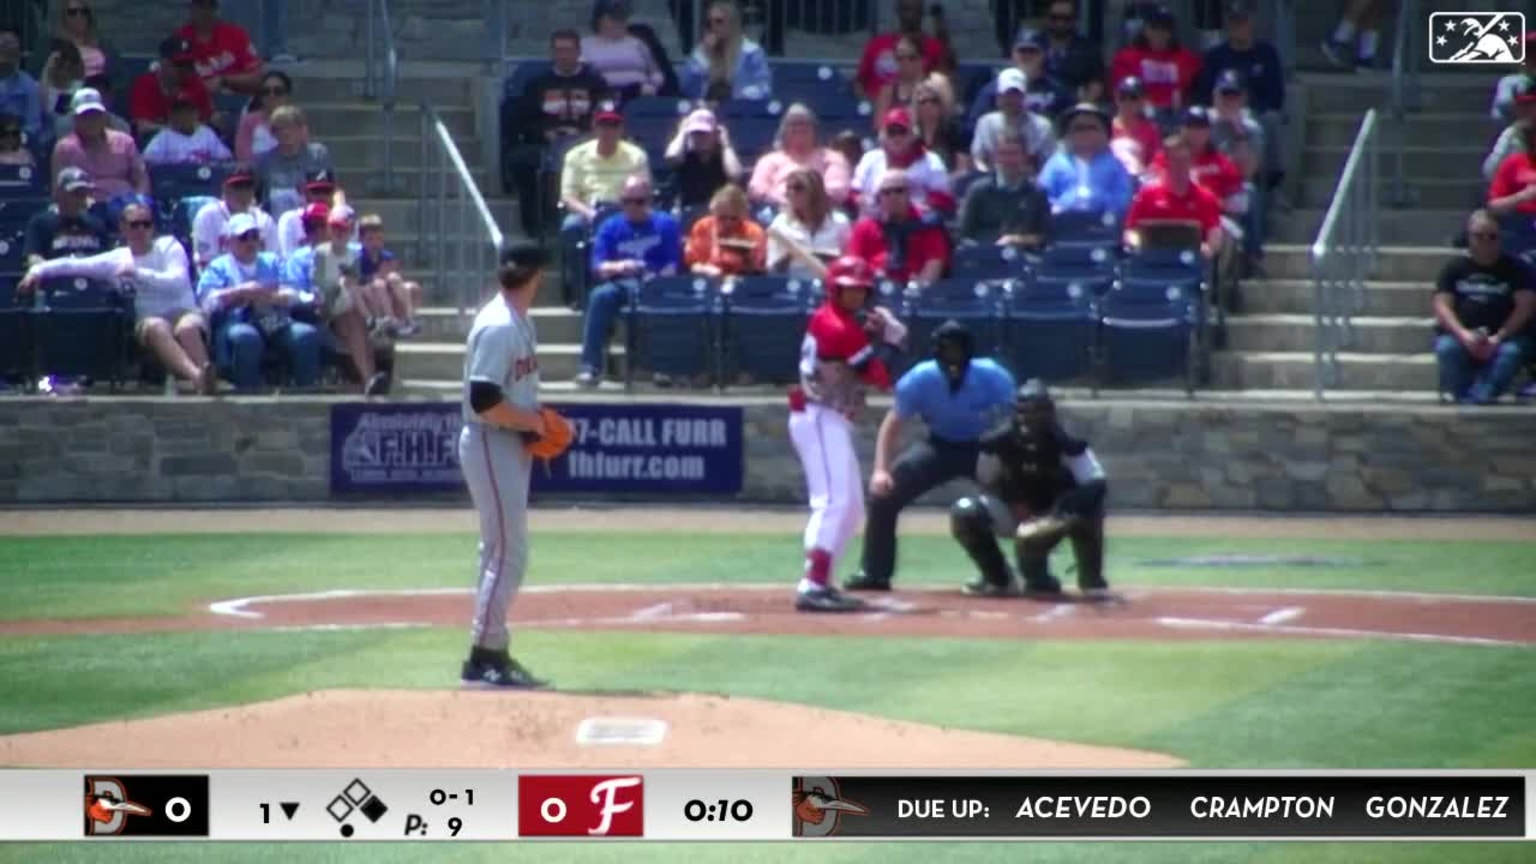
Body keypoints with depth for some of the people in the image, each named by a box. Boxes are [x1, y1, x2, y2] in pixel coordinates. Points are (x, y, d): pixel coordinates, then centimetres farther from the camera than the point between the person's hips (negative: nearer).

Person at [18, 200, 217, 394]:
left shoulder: (169, 246, 5)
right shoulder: (117, 259, 11)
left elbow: (177, 282, -11)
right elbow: (74, 265, 7)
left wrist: (137, 273, -16)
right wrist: (39, 269, -5)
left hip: (184, 312, 0)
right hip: (148, 319, 0)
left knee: (186, 328, -38)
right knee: (157, 328, -37)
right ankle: (196, 375, -61)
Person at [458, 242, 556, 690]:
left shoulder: (519, 322, 11)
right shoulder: (499, 327, -20)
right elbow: (484, 400, -26)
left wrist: (541, 422, 5)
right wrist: (533, 422, -16)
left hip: (511, 445, 10)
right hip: (491, 445, -10)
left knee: (502, 551, 14)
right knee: (508, 553, -9)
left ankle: (493, 651, 20)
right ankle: (483, 658, -6)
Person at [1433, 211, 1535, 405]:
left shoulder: (1516, 269, 2)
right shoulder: (1454, 268, 6)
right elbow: (1442, 306, -2)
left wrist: (1498, 338, -20)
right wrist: (1464, 335, -21)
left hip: (1503, 336, -1)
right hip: (1461, 336, 1)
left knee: (1512, 352, -35)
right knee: (1446, 348, -33)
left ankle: (1478, 396, -42)